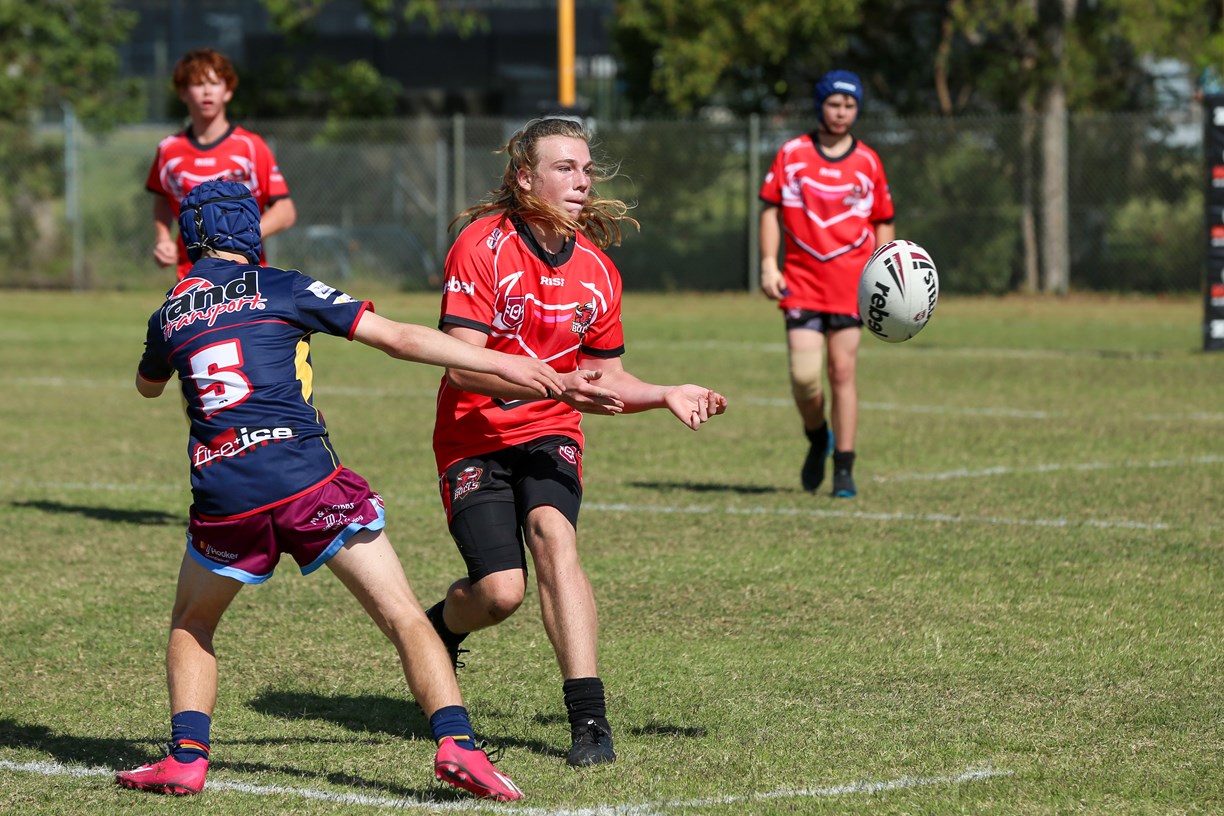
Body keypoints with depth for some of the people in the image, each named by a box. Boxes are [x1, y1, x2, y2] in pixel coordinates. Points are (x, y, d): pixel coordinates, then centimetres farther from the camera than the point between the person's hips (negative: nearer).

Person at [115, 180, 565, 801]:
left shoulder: (169, 315, 16)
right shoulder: (279, 289, 7)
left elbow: (147, 385, 38)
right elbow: (397, 338, 3)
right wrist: (500, 365, 6)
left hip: (223, 500, 3)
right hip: (308, 482, -3)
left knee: (190, 627, 26)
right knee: (405, 618, -1)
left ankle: (186, 757, 10)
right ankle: (456, 743, -18)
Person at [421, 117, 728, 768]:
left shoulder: (595, 270, 2)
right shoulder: (482, 245, -14)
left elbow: (601, 379, 13)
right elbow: (462, 365, -21)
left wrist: (667, 396, -4)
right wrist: (555, 384, -31)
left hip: (549, 434, 3)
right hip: (474, 439, -3)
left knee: (552, 533, -27)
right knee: (502, 591, -16)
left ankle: (588, 718, -30)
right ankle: (439, 628, 23)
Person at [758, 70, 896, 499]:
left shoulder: (868, 162, 6)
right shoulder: (792, 154, 4)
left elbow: (883, 222, 13)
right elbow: (770, 210, 7)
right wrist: (768, 264, -3)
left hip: (852, 282, 0)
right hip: (801, 282, 0)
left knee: (842, 371, -3)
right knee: (803, 375, -10)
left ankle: (844, 470, 4)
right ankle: (818, 439, 21)